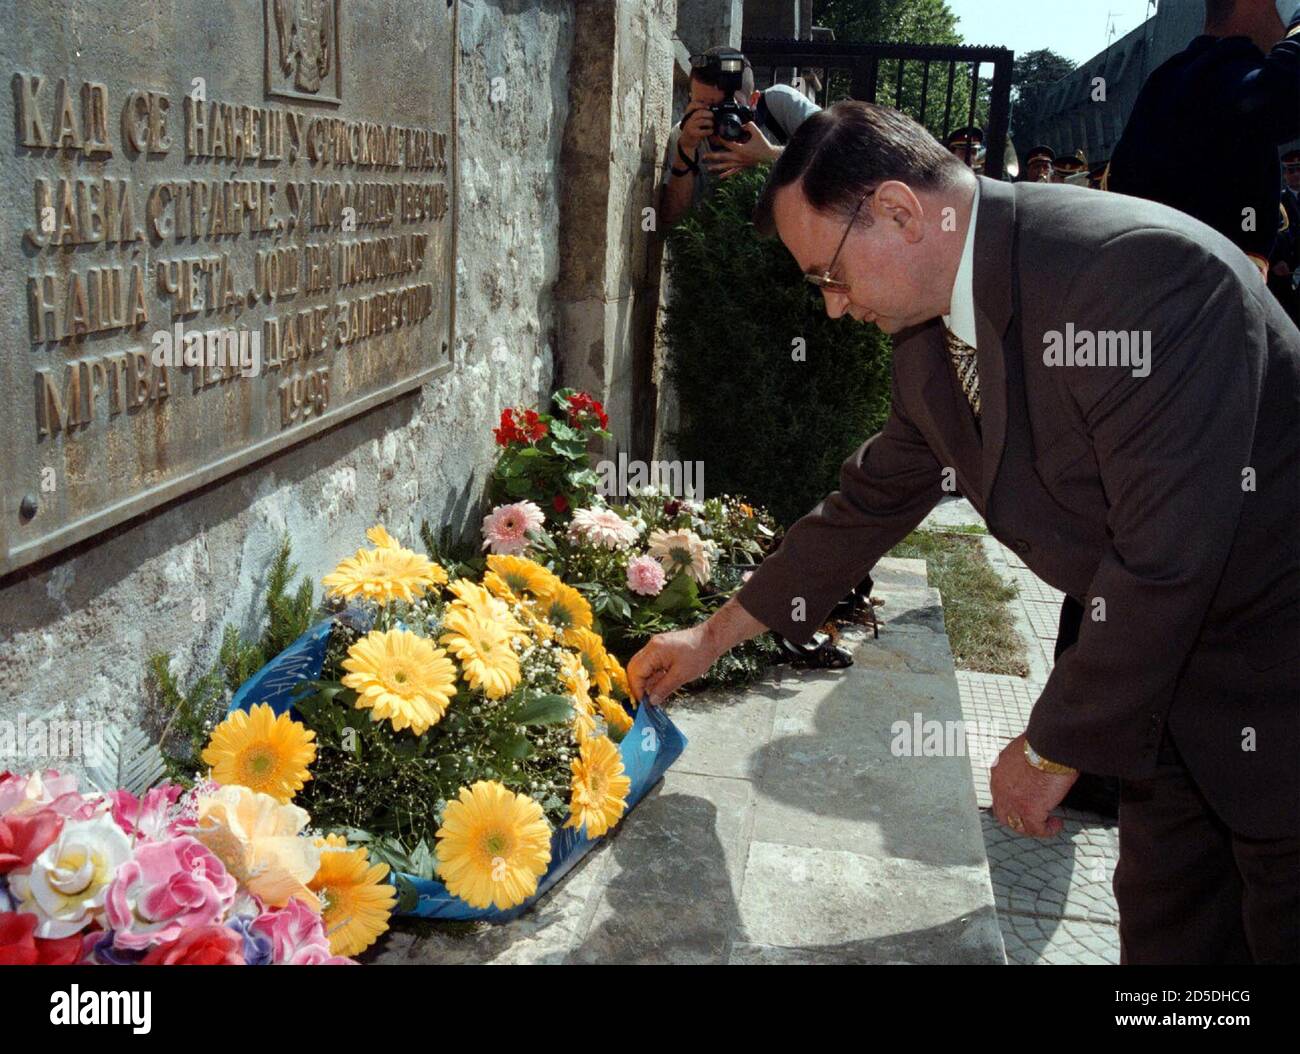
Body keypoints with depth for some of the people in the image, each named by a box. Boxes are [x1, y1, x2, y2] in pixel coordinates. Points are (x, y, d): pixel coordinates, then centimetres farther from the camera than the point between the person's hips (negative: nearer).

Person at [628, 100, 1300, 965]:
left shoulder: (1141, 269, -30)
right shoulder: (933, 343, -2)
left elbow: (1164, 558, -29)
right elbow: (871, 501, 11)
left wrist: (1052, 752, -17)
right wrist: (715, 636, 17)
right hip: (1164, 682, 7)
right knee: (1164, 932, 16)